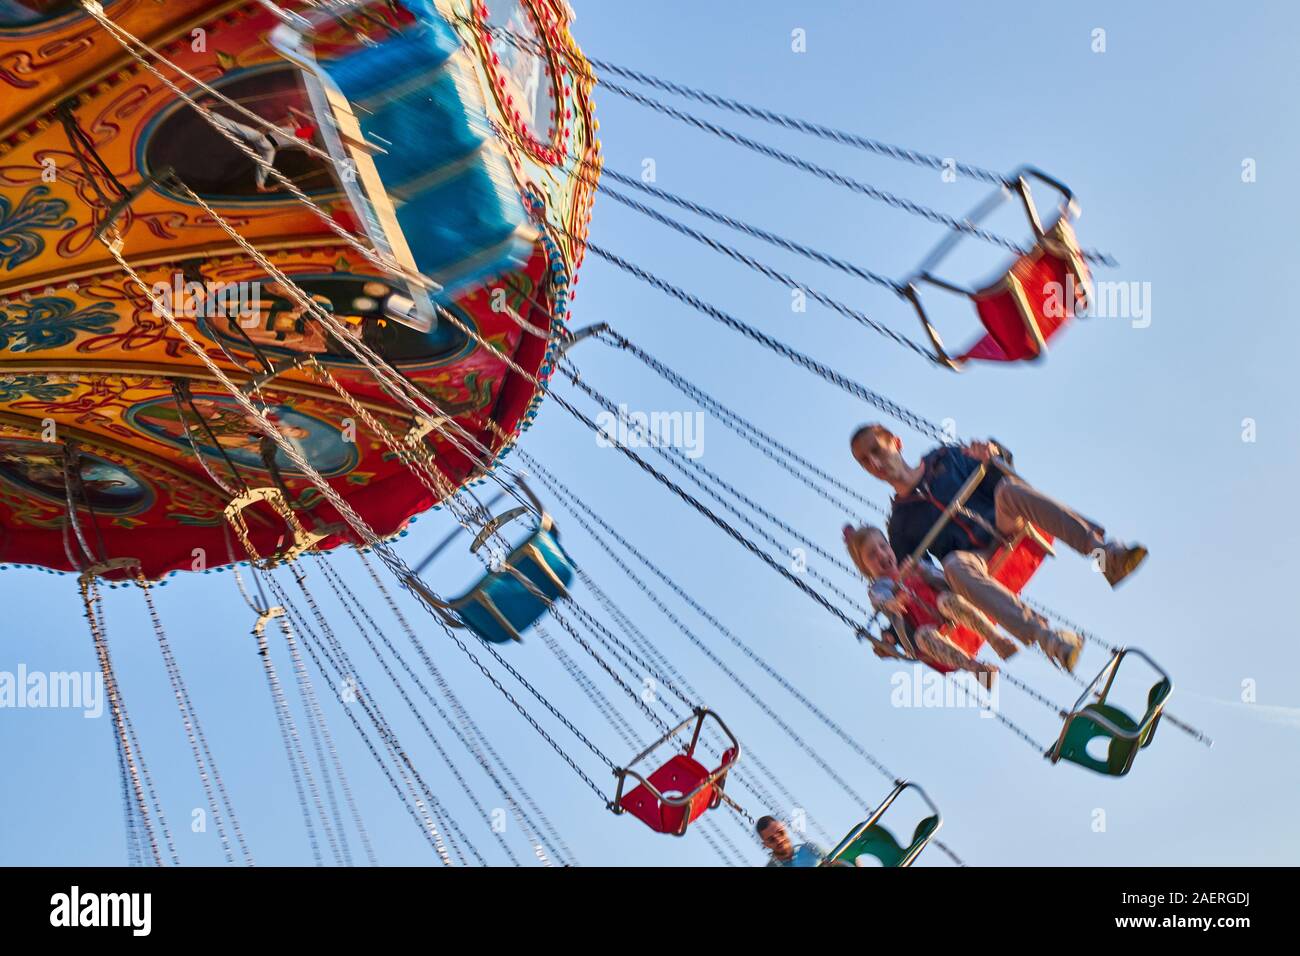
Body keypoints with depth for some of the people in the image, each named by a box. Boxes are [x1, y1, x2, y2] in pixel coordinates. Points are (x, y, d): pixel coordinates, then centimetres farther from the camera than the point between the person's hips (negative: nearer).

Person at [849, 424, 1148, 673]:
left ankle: (1104, 552, -45)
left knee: (1008, 490, -32)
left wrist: (992, 459, -8)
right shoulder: (899, 523, 19)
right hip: (979, 561, -1)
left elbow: (1003, 479, 14)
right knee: (954, 564, -38)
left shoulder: (944, 458, 21)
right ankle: (1045, 636, -54)